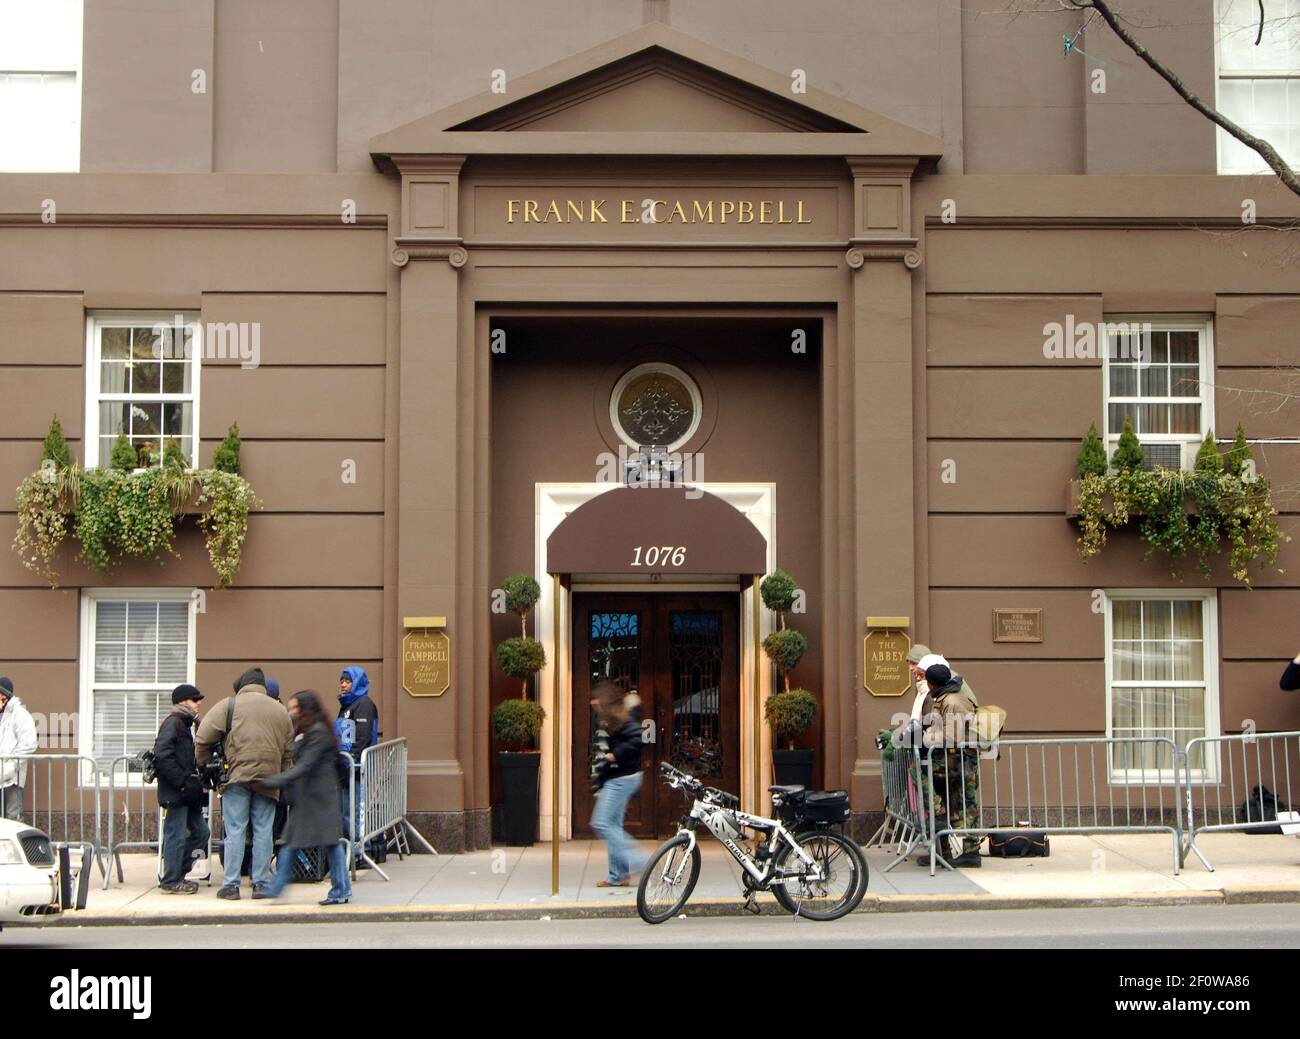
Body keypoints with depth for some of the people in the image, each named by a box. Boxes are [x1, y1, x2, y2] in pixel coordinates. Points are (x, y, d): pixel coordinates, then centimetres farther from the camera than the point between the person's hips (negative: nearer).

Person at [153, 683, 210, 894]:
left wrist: (195, 780, 9)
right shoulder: (173, 723, -11)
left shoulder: (186, 724, 19)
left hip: (187, 791, 10)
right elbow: (162, 756, -21)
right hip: (175, 791, -10)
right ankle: (171, 882, 2)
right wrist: (183, 781, -21)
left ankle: (176, 874, 19)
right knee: (176, 835, -5)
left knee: (200, 831, 12)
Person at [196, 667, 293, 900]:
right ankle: (261, 884, 7)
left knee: (234, 831, 1)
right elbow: (288, 751, 16)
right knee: (264, 832, 6)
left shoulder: (228, 705, 3)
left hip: (237, 776, -2)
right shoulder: (280, 710, 15)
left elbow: (202, 740, 0)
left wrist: (205, 765, 14)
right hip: (268, 778, 3)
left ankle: (230, 885, 1)